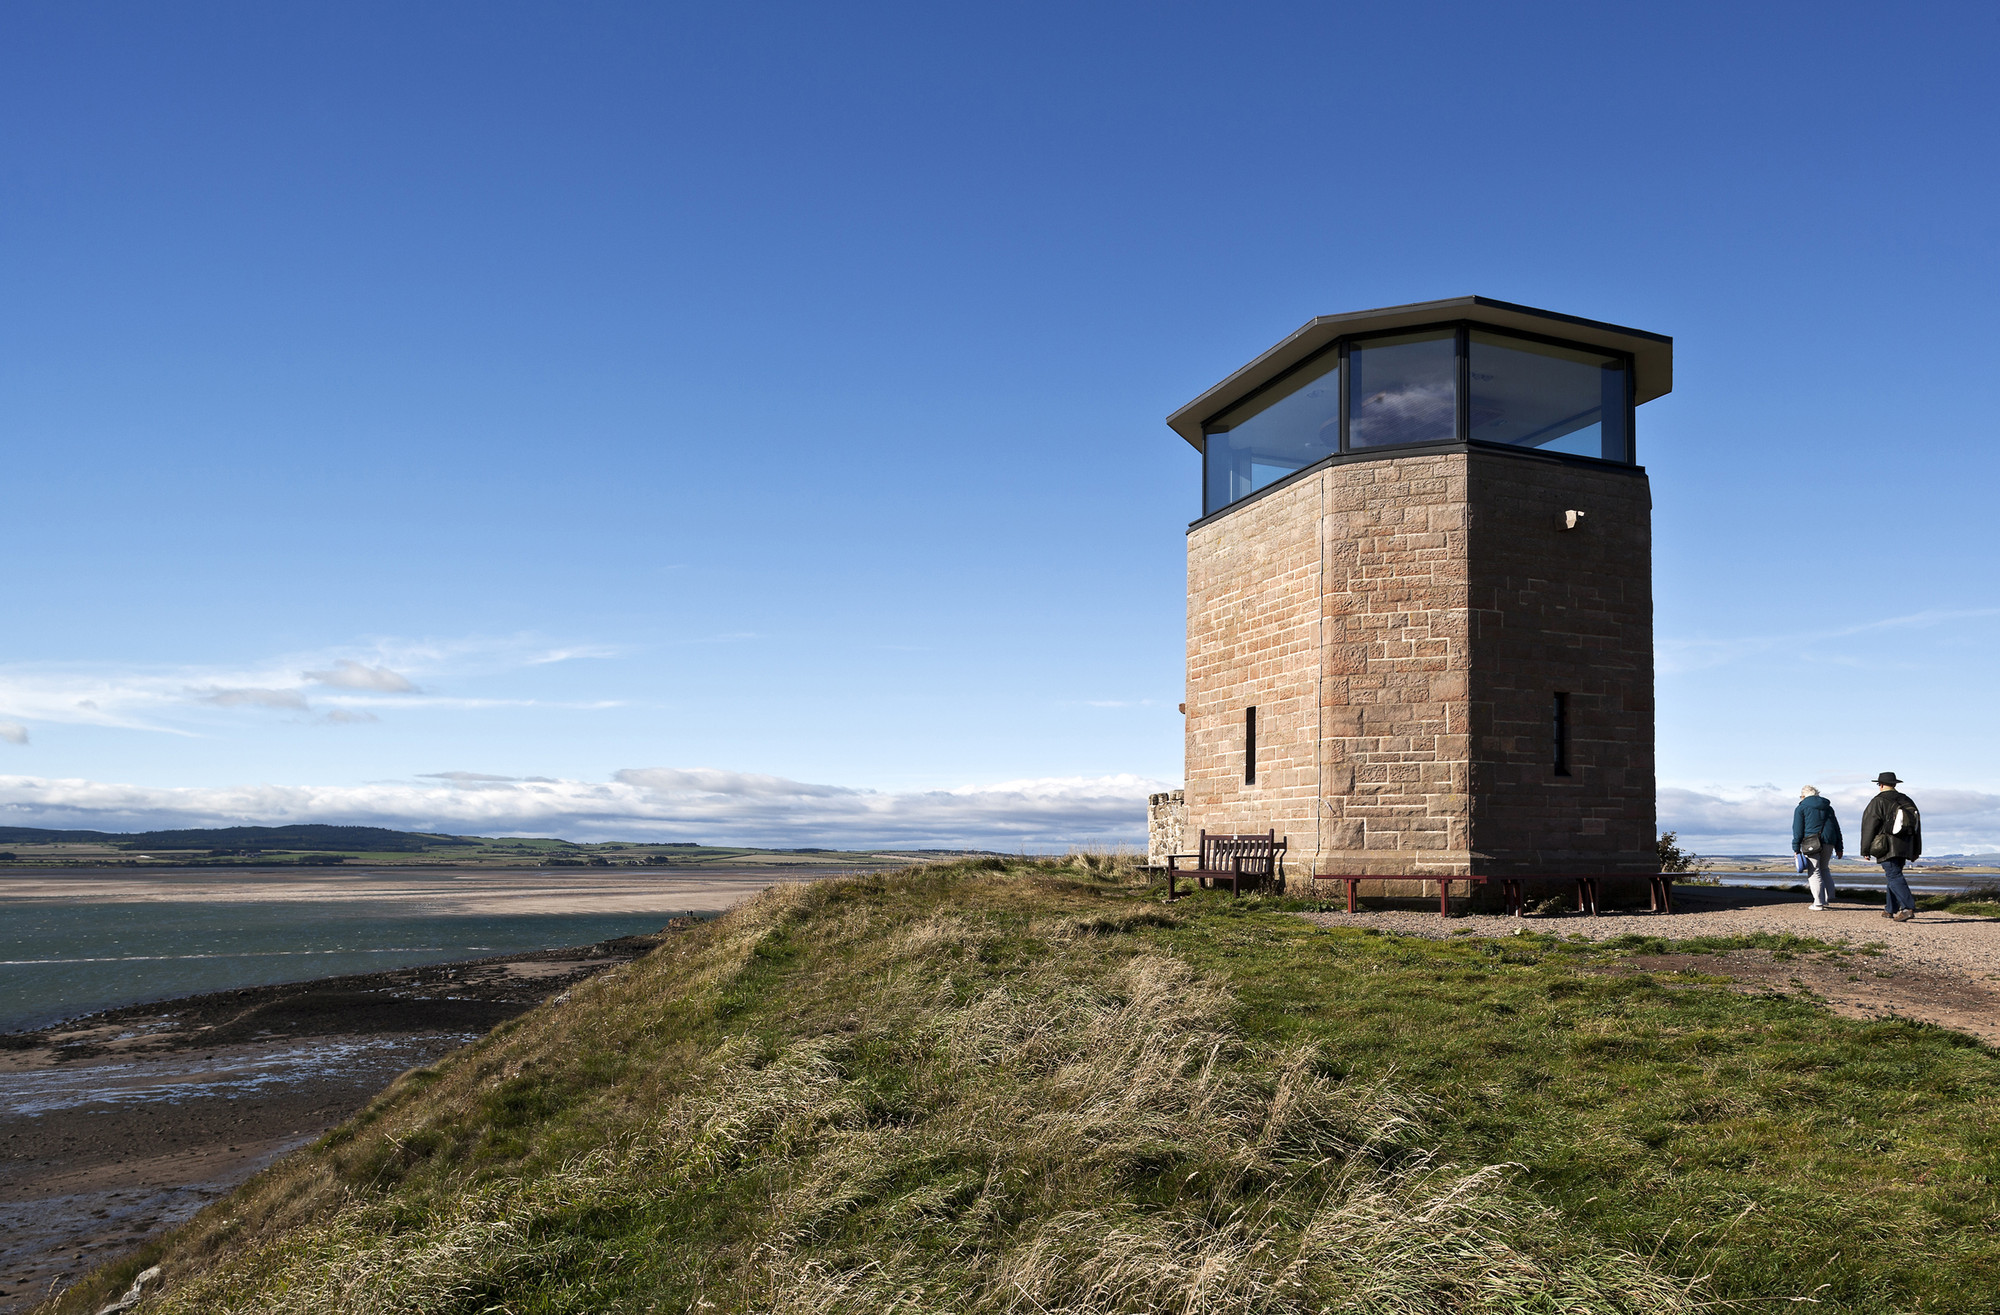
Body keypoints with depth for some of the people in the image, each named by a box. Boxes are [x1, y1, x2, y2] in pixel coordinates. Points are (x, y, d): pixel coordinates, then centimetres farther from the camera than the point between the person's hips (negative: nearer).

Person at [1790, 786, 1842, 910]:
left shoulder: (1801, 808, 3)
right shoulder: (1828, 807, 19)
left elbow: (1798, 830, -4)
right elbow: (1836, 828, 17)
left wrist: (1796, 849, -2)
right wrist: (1839, 848, 18)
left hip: (1811, 844, -5)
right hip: (1828, 842, 5)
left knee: (1814, 872, -2)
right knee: (1824, 869, 21)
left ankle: (1819, 904, -6)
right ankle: (1828, 898, 14)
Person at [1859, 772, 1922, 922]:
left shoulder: (1878, 801, -6)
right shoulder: (1907, 801, 16)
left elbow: (1870, 826, -8)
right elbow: (1917, 826, 19)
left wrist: (1866, 850, -3)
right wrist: (1916, 851, 23)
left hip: (1888, 847, -7)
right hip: (1905, 846, 7)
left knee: (1894, 876, -11)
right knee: (1893, 875, 16)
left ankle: (1908, 908, -23)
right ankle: (1891, 909, 20)